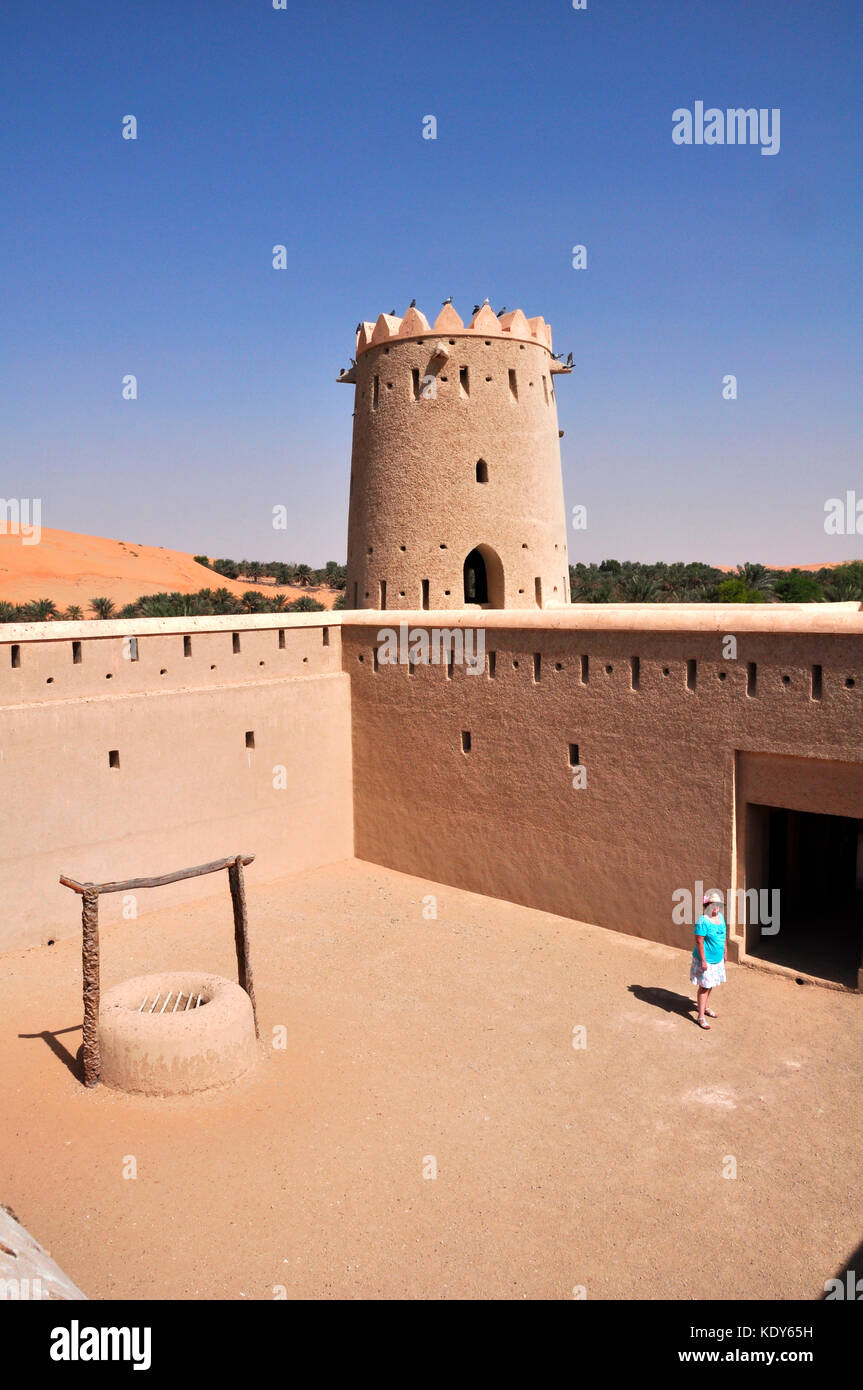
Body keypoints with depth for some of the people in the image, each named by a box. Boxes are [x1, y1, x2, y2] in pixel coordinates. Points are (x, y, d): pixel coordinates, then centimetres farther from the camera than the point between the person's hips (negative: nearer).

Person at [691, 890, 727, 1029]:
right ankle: (701, 1017, 4)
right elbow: (699, 942, -22)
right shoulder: (703, 921, -23)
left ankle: (706, 1007, 38)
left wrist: (725, 952, 18)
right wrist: (703, 961, -22)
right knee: (704, 986, -2)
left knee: (710, 985, 21)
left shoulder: (720, 917, 3)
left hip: (717, 959, 8)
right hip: (706, 960, -8)